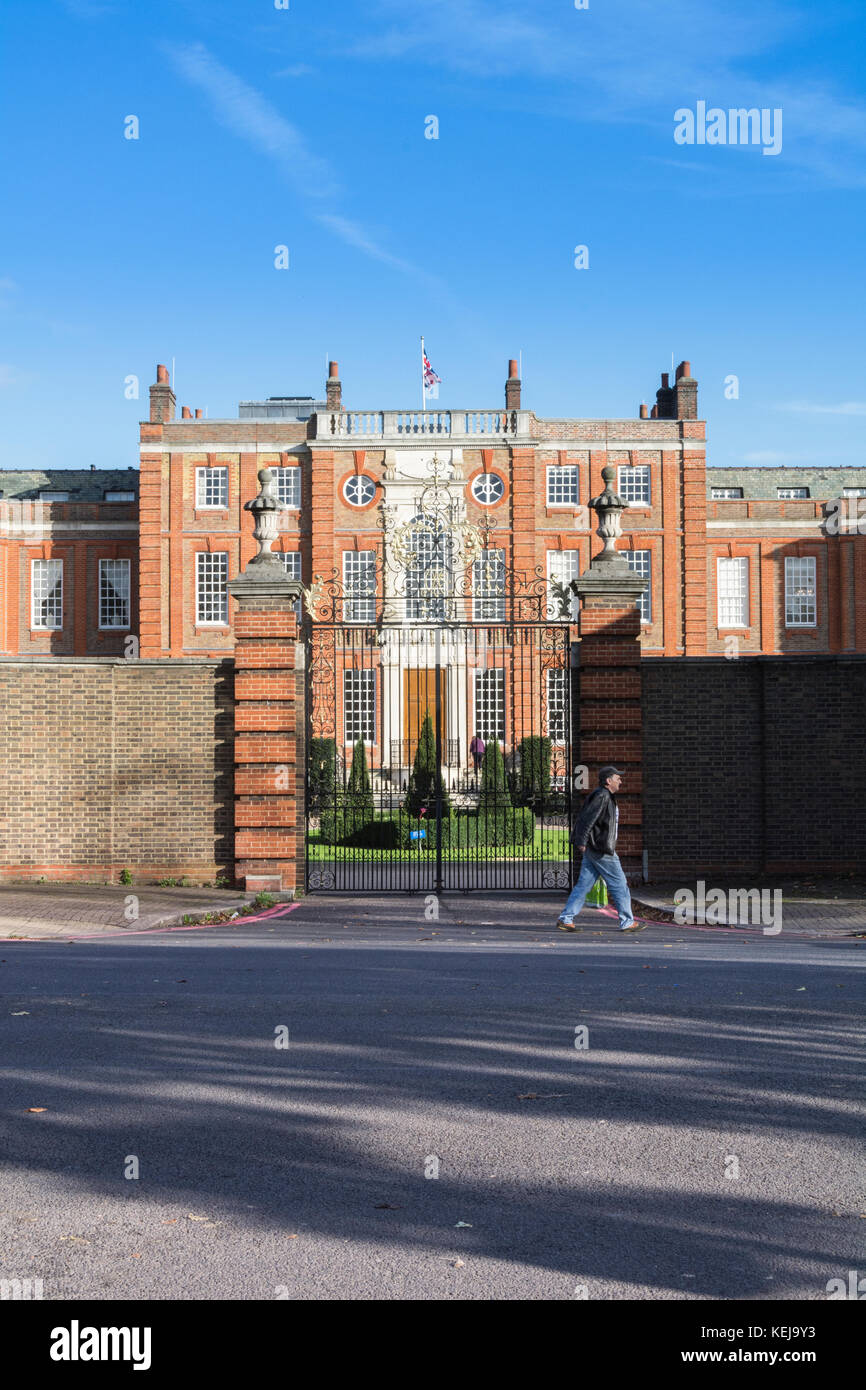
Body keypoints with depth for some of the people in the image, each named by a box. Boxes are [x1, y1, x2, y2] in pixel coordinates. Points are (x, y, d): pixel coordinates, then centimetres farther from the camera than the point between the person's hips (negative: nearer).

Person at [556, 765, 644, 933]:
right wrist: (582, 841, -24)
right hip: (601, 850, -10)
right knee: (619, 885, 0)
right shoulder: (601, 796, -14)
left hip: (592, 849, 10)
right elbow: (587, 818, -22)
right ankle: (627, 922, 8)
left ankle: (566, 918, 4)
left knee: (583, 884, 6)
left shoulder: (608, 797, 19)